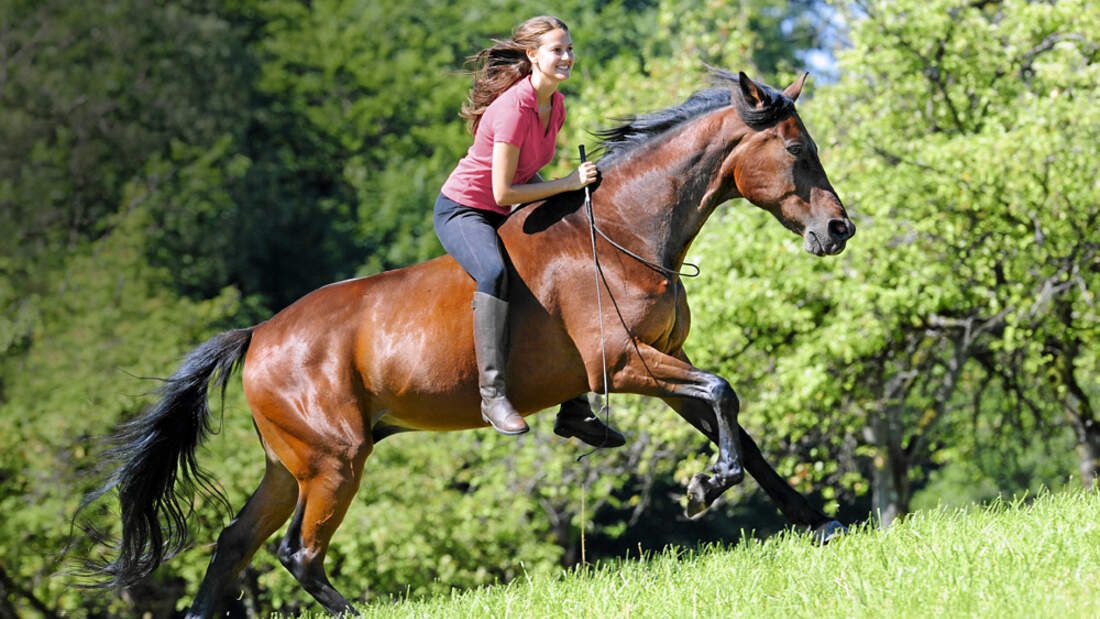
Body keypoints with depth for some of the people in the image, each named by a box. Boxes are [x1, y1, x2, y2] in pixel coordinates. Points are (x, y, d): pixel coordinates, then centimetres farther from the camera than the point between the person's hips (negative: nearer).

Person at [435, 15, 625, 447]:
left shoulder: (556, 105, 3)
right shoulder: (514, 108, -25)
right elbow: (503, 191, -25)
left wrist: (560, 201, 0)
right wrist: (568, 184, -21)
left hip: (499, 217, 9)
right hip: (461, 211, -9)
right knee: (495, 272, -40)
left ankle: (575, 411, 12)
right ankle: (493, 392, -42)